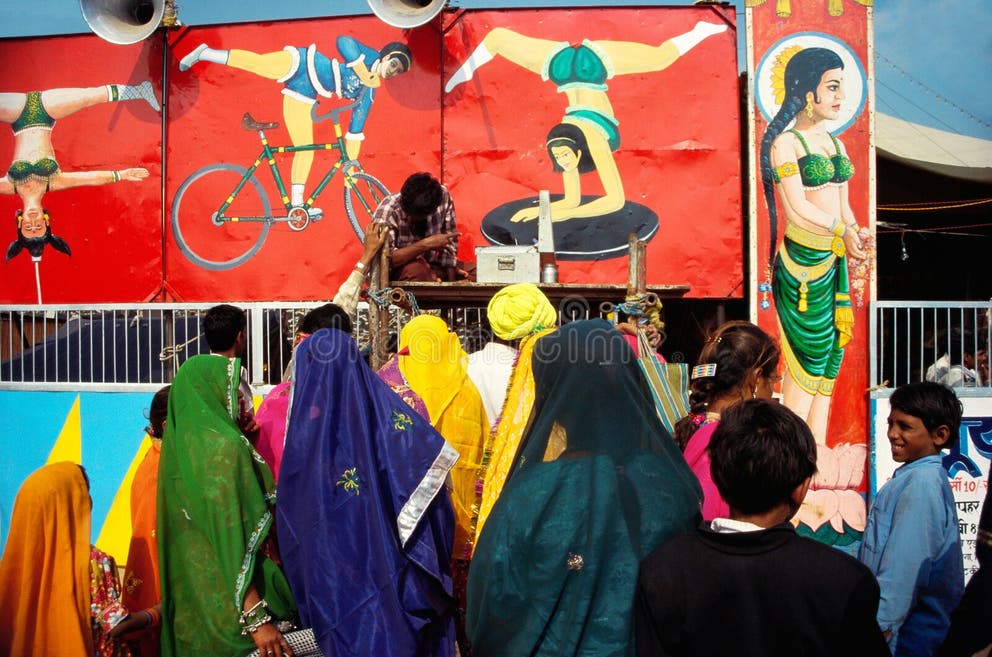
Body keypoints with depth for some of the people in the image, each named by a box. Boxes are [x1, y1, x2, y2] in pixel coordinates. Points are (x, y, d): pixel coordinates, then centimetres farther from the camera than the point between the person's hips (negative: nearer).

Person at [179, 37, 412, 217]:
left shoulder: (368, 93, 7)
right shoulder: (370, 56, -8)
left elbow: (356, 127, 12)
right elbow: (343, 41, -26)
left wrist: (351, 160, 8)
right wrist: (364, 72, -26)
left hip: (303, 94, 5)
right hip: (299, 64, -5)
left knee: (305, 150, 0)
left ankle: (297, 203, 7)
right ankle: (205, 53, -9)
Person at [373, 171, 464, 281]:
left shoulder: (442, 196, -15)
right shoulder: (388, 209, -25)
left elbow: (449, 244, -8)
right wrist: (425, 244, -35)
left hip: (429, 265, 4)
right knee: (417, 271, -37)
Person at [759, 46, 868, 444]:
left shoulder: (834, 142, 14)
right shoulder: (785, 143, -9)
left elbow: (842, 204, 12)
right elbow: (798, 208, -16)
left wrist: (851, 234, -7)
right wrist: (843, 230, -13)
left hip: (834, 262, 8)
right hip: (802, 264, -8)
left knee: (829, 359, 10)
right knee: (808, 360, -3)